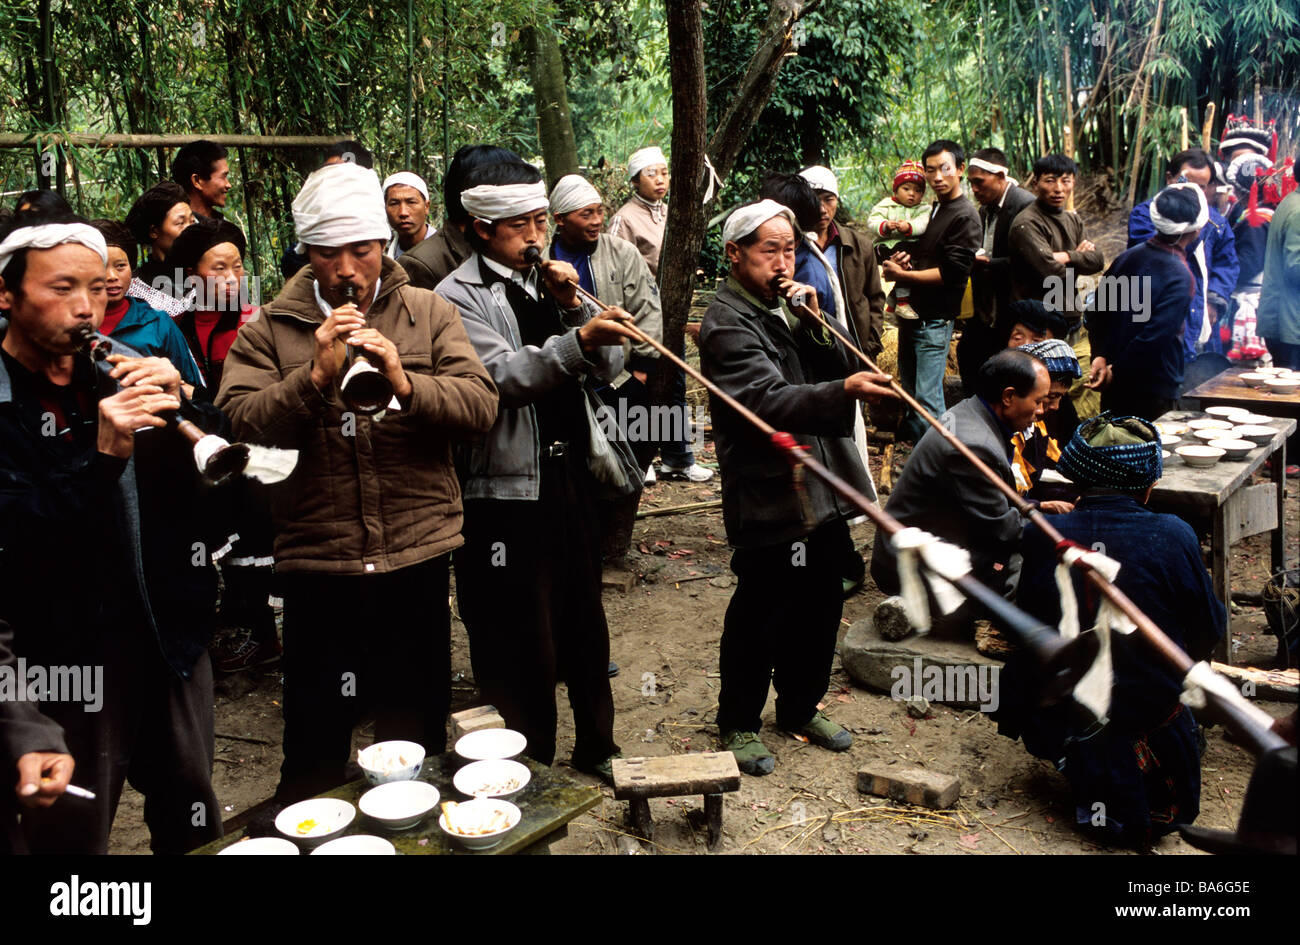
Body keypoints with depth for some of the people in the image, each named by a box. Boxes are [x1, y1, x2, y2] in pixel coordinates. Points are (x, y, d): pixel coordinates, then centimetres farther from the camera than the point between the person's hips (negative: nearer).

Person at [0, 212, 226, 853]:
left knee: (194, 822, 19)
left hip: (170, 633, 5)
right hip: (67, 653, -4)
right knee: (71, 836, 11)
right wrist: (101, 455, -31)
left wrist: (180, 403, -16)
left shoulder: (121, 373, 4)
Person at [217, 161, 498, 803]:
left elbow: (480, 406, -6)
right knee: (314, 750, 12)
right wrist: (316, 375, -21)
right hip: (315, 564, 0)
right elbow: (239, 419, -9)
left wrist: (405, 382, -22)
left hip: (416, 558, 1)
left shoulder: (430, 315, 5)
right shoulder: (270, 330, 4)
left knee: (417, 741, 15)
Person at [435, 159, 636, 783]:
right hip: (506, 492, -7)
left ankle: (596, 750, 36)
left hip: (569, 475, 7)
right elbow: (504, 374, -23)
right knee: (521, 645, 2)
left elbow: (608, 368, 6)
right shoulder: (460, 296, -7)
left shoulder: (548, 283, 13)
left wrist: (573, 305, -9)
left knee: (585, 625, 18)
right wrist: (579, 338, -37)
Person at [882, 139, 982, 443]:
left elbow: (951, 272, -17)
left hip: (935, 318, -8)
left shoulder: (964, 216, -9)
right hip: (910, 313, 8)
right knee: (908, 389, 15)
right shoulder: (928, 210, 16)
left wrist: (901, 274, -13)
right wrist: (899, 257, 1)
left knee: (928, 398, -9)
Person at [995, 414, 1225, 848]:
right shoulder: (1173, 537, -16)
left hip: (1054, 715, 0)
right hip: (1148, 708, 0)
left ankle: (1084, 763, 17)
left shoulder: (1041, 537, -13)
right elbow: (1210, 628, -2)